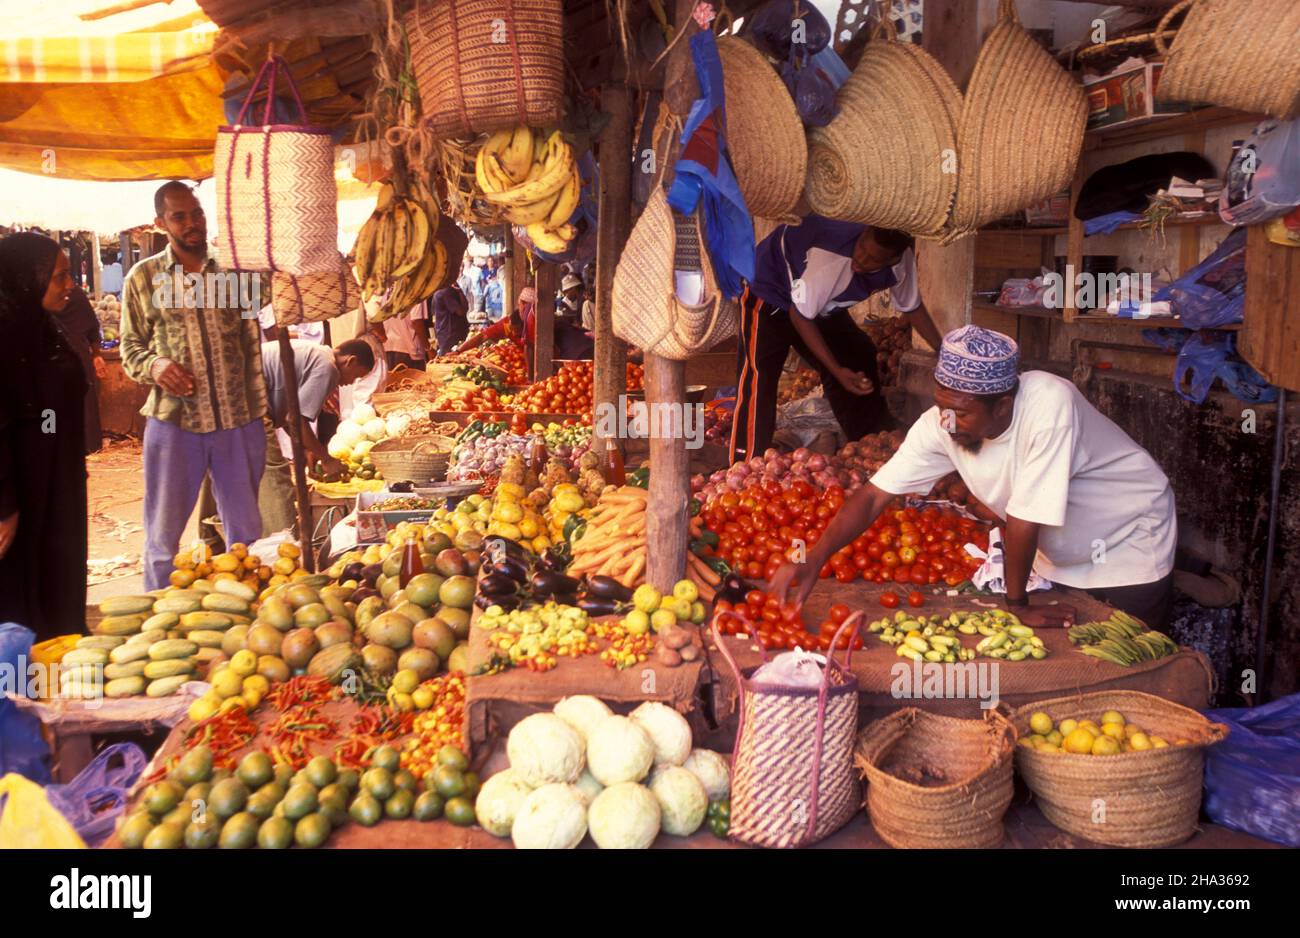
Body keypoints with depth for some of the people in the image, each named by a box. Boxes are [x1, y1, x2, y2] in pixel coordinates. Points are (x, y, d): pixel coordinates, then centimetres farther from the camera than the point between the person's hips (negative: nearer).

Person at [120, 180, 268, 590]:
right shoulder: (143, 277, 3)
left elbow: (252, 344, 7)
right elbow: (130, 344, 8)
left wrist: (258, 410, 1)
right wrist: (153, 365, -13)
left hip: (238, 419, 1)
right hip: (173, 420, -1)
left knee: (246, 529, 11)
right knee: (163, 532, 8)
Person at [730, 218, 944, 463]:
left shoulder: (902, 261, -19)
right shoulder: (831, 256, -40)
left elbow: (912, 306, 2)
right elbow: (800, 315, -29)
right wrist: (837, 371, -30)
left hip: (825, 307, 7)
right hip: (770, 293, -7)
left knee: (861, 365, 4)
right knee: (758, 380, -21)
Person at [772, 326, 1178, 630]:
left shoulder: (1048, 404, -40)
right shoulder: (940, 423, -22)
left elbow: (1025, 517, -33)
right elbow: (874, 495, -22)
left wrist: (1018, 602, -22)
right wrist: (813, 562, -32)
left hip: (1129, 541, -4)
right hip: (1060, 554, 4)